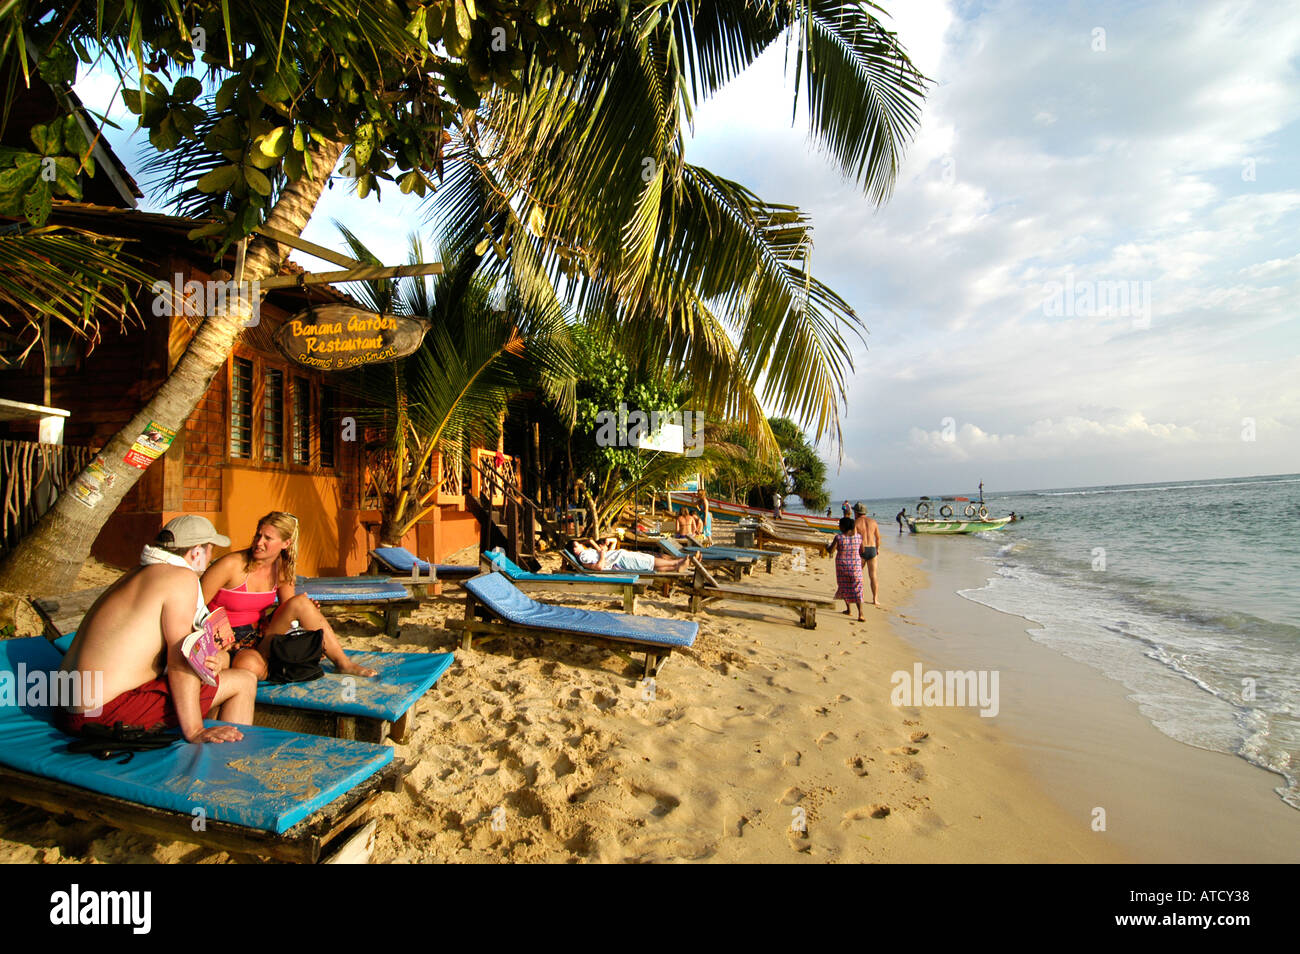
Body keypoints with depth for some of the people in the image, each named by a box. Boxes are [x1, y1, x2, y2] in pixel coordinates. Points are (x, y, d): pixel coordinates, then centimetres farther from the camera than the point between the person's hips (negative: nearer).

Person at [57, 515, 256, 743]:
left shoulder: (141, 573, 15)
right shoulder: (182, 577, -13)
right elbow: (179, 658, -19)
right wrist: (194, 731, -20)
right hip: (107, 714, -10)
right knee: (243, 682, -7)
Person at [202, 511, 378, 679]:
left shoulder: (282, 569, 0)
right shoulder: (231, 565, -17)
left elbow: (288, 607, 11)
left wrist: (307, 610, -12)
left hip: (259, 634, 6)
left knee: (300, 602, -20)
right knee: (252, 668, -41)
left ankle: (343, 663, -15)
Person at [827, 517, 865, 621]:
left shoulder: (839, 537, -13)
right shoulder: (858, 537, -3)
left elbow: (830, 551, -12)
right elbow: (862, 552, 6)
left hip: (842, 566, -1)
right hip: (855, 565, 1)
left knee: (844, 587, 19)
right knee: (857, 590, 3)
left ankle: (849, 610, 28)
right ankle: (860, 614, -9)